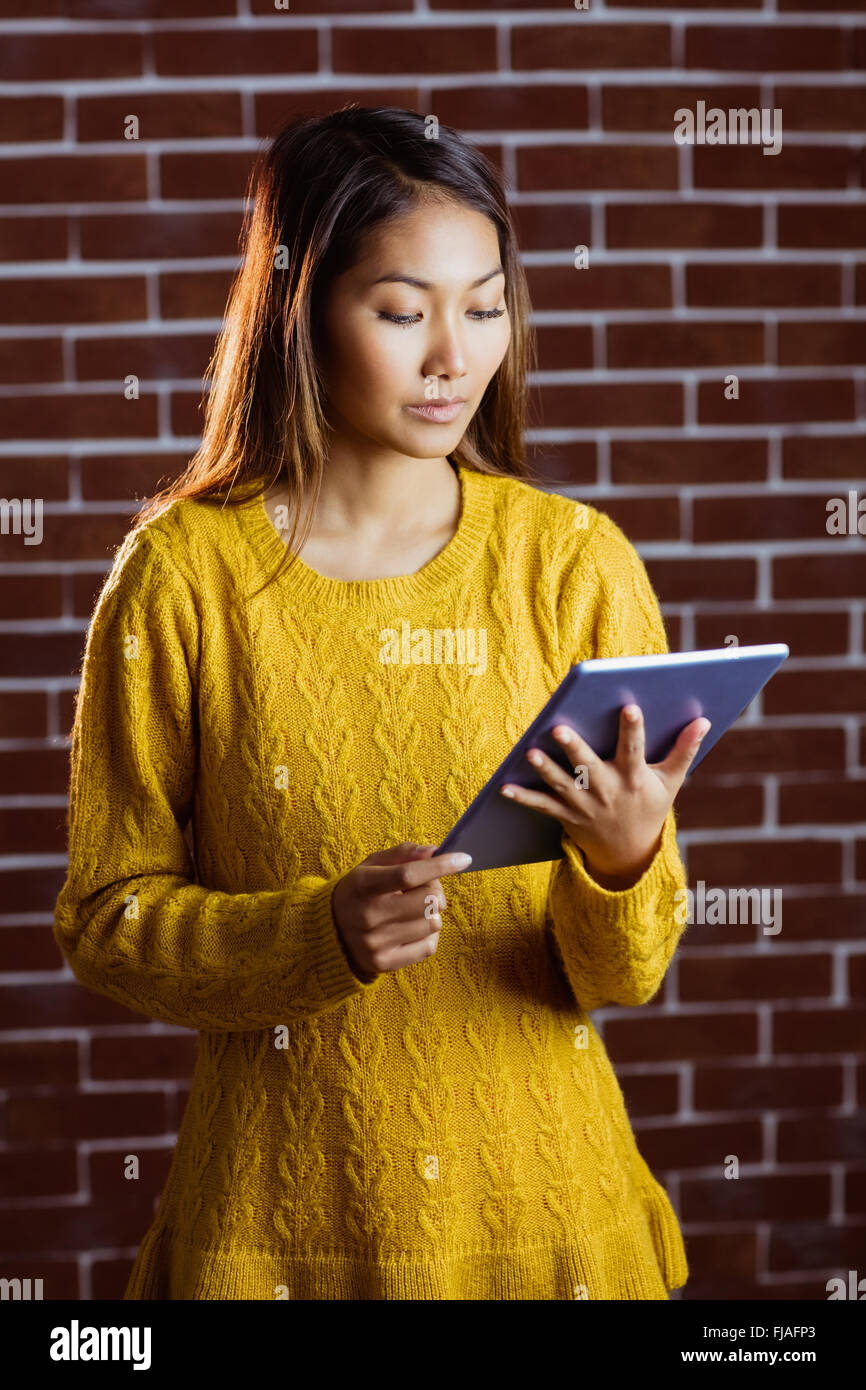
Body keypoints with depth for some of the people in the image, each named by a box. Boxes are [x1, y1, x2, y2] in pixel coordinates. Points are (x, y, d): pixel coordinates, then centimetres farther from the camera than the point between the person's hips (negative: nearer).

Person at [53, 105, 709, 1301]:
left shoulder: (579, 564, -6)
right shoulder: (183, 574, -9)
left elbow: (625, 974, -4)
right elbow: (107, 919, -5)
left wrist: (623, 863, -25)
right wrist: (321, 932, -21)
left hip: (542, 1201, 1)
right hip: (282, 1214, -1)